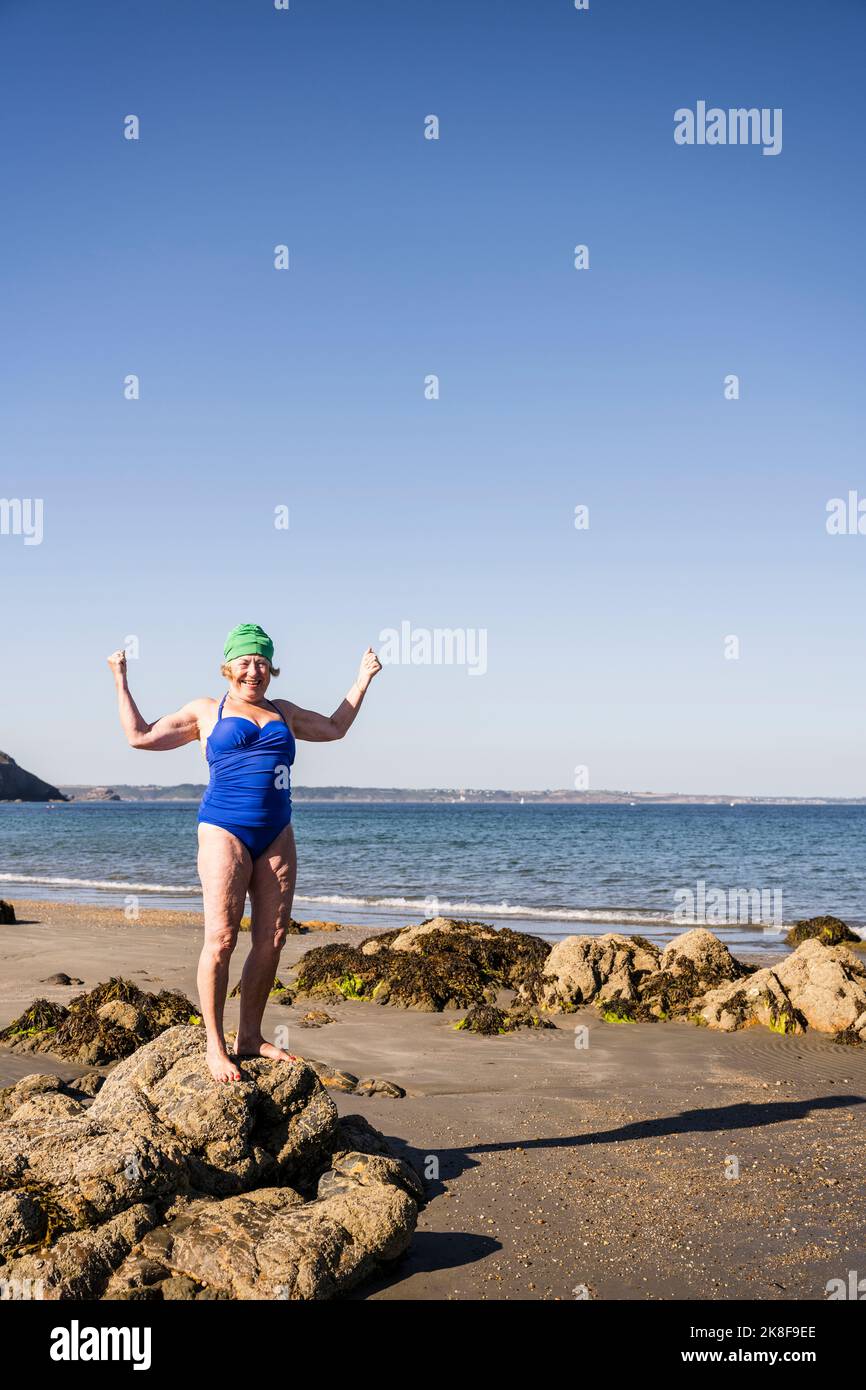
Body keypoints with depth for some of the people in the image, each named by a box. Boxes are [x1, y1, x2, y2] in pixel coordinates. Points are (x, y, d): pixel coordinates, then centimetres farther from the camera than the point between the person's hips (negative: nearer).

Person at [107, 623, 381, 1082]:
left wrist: (362, 680, 33)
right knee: (221, 938, -11)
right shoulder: (206, 711, 10)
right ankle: (215, 1046, -5)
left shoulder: (283, 712, 21)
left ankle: (250, 1038, 13)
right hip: (225, 831, -5)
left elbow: (335, 727, 35)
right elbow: (140, 735, 11)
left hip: (276, 834, 5)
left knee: (271, 939, 2)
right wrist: (120, 681, 12)